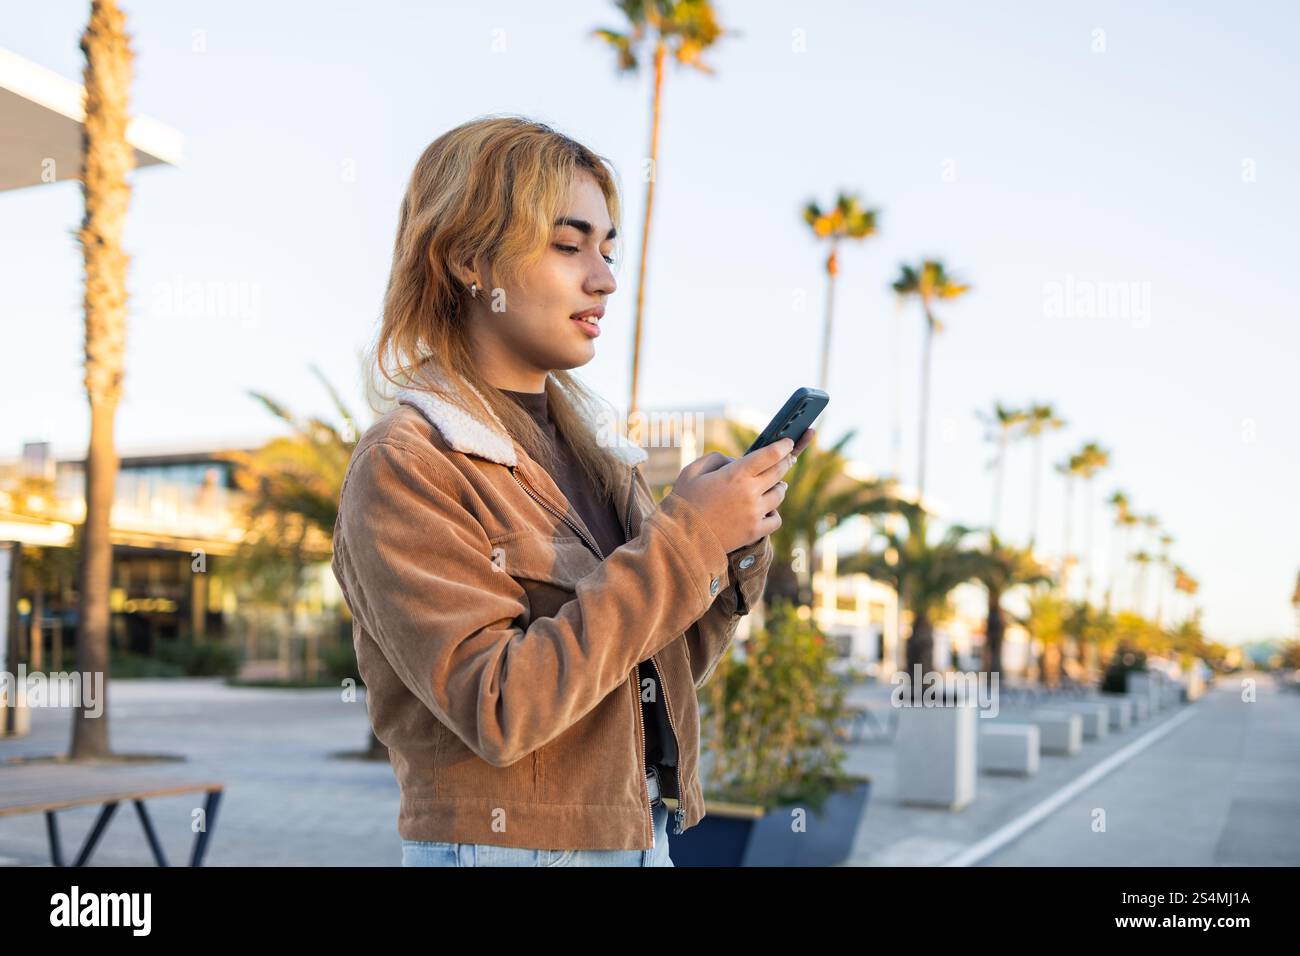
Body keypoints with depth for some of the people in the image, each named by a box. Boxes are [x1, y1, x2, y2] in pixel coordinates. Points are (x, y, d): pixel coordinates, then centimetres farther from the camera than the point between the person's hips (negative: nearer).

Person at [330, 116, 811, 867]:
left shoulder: (592, 444, 4)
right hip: (504, 843, -6)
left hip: (646, 834, 6)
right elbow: (498, 708, -23)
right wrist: (682, 539, -22)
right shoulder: (405, 466, -14)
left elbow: (668, 668, 8)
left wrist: (737, 547, -9)